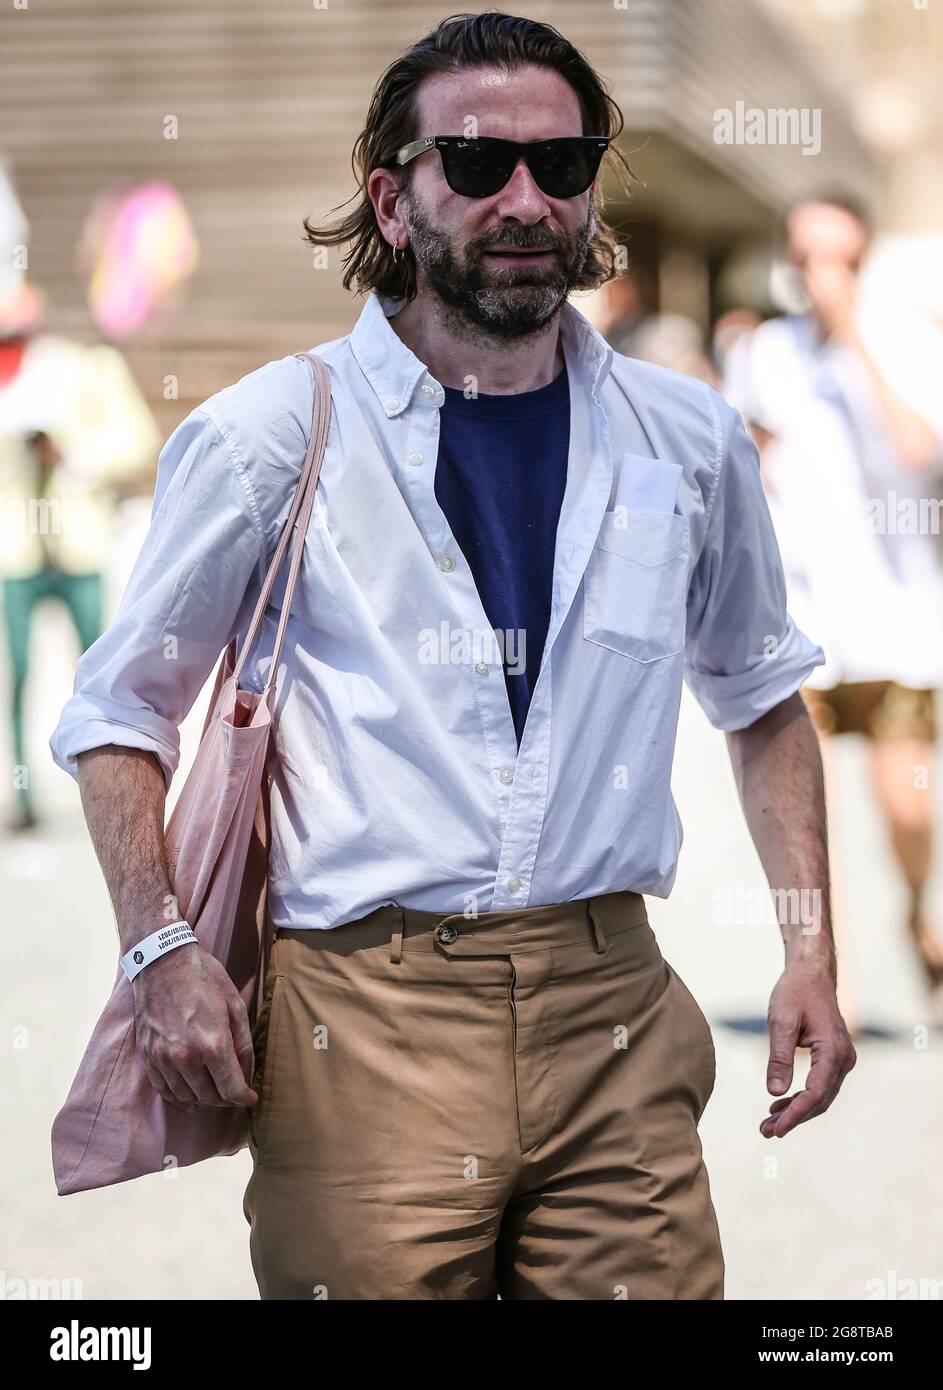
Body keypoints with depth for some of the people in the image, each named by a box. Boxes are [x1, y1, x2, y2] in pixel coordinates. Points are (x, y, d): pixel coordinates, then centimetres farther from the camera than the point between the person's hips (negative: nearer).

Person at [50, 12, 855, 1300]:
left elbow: (762, 698, 23)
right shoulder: (268, 436, -1)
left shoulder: (688, 440, 8)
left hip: (612, 1020, 3)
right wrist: (165, 951, -8)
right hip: (366, 1030, -2)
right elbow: (120, 713, 7)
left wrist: (809, 944, 12)